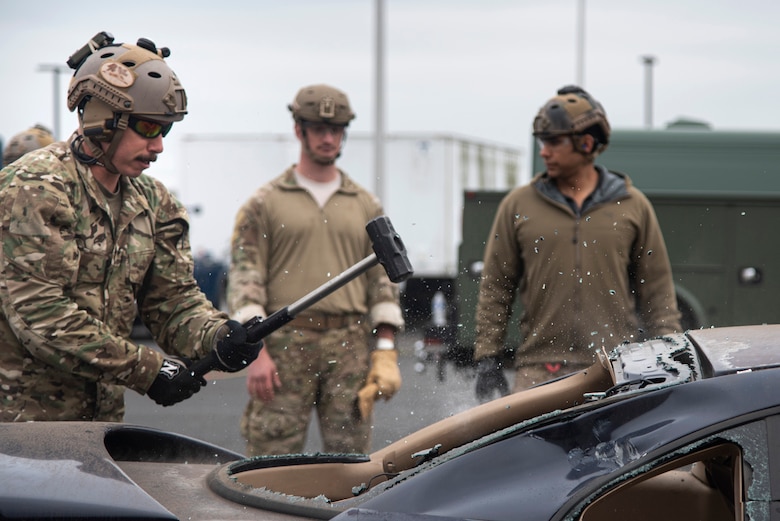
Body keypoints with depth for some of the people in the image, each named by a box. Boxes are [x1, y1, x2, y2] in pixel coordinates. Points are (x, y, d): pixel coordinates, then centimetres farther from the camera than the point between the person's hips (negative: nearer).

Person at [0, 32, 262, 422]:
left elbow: (173, 298, 7)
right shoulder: (35, 189, -15)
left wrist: (215, 338, -16)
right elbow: (39, 315, -22)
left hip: (101, 413, 7)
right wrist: (146, 369, -20)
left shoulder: (153, 203, 12)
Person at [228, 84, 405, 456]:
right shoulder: (265, 203, 6)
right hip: (285, 344, -3)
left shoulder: (367, 206, 15)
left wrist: (386, 353, 3)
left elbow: (382, 280, 13)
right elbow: (244, 276, 0)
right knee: (270, 458, -5)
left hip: (351, 346, 3)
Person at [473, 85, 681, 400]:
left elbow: (658, 289, 10)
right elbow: (495, 288, 9)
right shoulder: (518, 205, 8)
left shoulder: (633, 206, 8)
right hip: (540, 370, 0)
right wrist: (487, 359, 3)